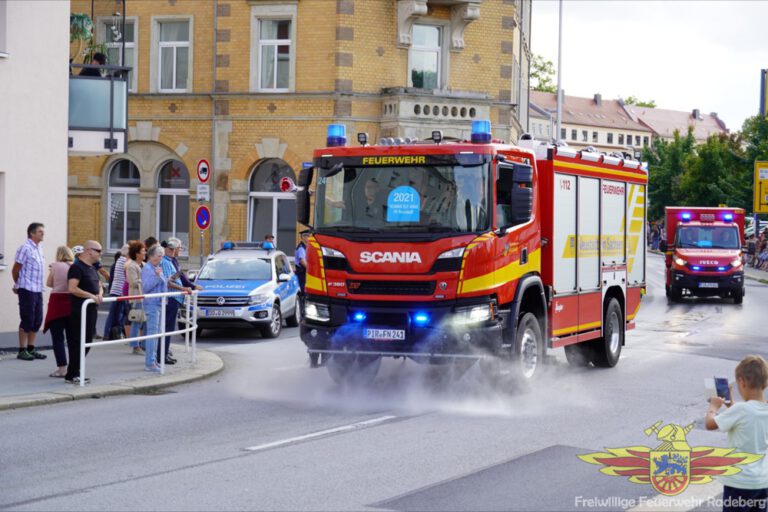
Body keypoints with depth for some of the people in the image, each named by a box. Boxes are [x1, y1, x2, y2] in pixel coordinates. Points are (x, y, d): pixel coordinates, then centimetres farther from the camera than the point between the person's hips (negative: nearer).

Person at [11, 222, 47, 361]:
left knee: (37, 321, 9)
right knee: (27, 321, -3)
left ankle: (31, 349, 18)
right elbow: (15, 269, -7)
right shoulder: (25, 248, -13)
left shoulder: (39, 248, 12)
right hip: (27, 290, -8)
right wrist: (18, 285, 8)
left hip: (38, 290, 8)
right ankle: (22, 350, 4)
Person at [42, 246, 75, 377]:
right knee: (72, 337, 12)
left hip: (57, 301, -3)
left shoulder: (55, 266, -4)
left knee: (58, 337, 0)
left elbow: (49, 283, 6)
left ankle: (62, 368, -7)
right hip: (72, 302, 3)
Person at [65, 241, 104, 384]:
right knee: (77, 342, -7)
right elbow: (72, 288, -23)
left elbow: (99, 286, 25)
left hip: (91, 309, 10)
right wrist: (91, 296, -23)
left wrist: (100, 294, 2)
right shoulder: (77, 267, -12)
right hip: (80, 310, -10)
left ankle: (75, 372, 20)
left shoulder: (92, 268, 17)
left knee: (87, 342, 12)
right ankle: (71, 375, -1)